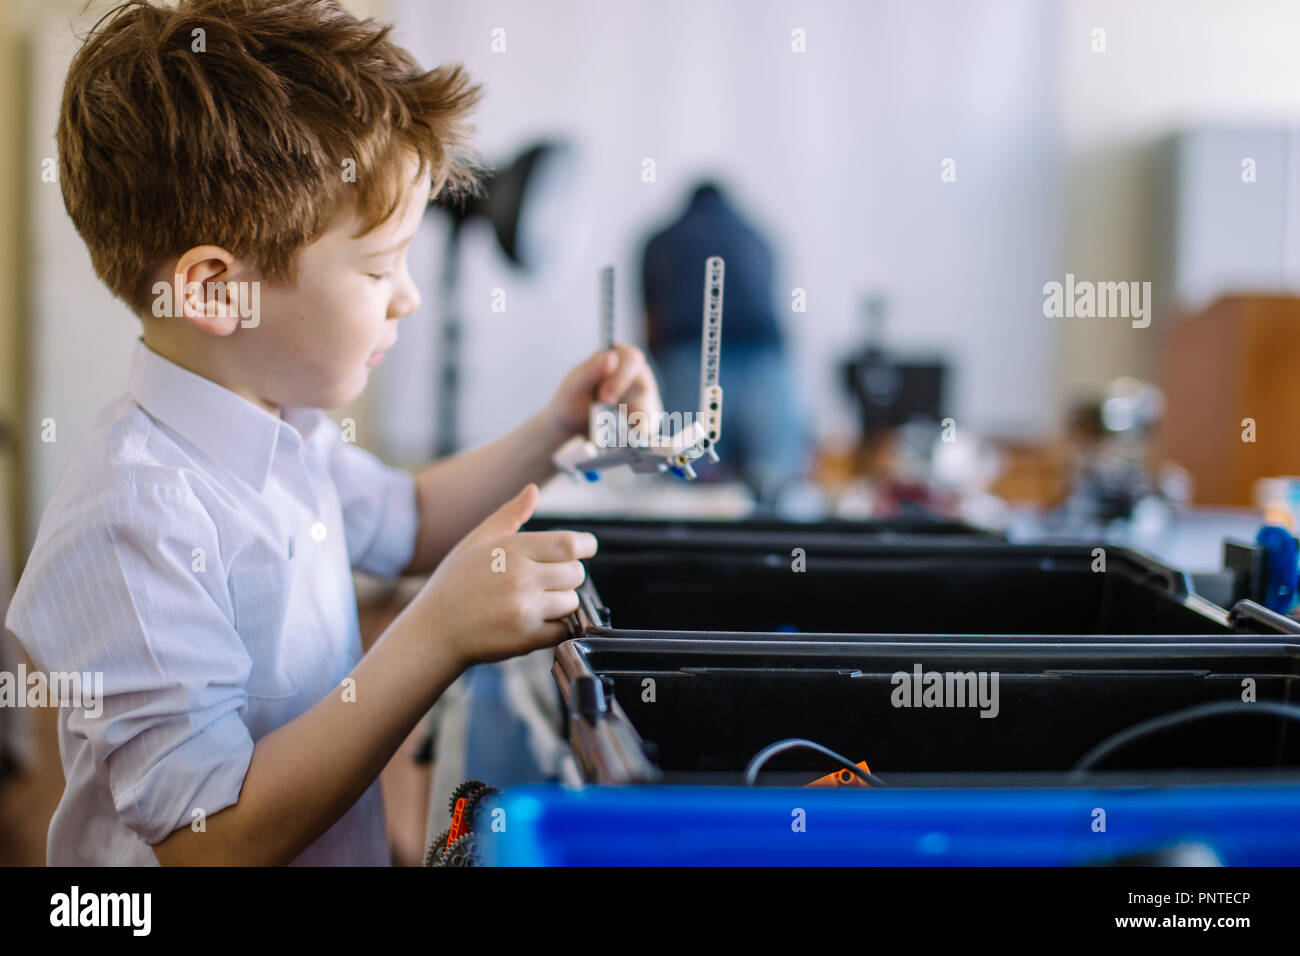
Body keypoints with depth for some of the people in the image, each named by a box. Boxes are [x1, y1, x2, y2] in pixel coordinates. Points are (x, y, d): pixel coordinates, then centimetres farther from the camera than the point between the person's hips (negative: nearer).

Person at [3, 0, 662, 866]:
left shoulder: (286, 428, 3)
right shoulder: (133, 524, -25)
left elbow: (406, 521, 24)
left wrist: (552, 430, 12)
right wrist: (437, 636, -29)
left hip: (348, 850, 7)